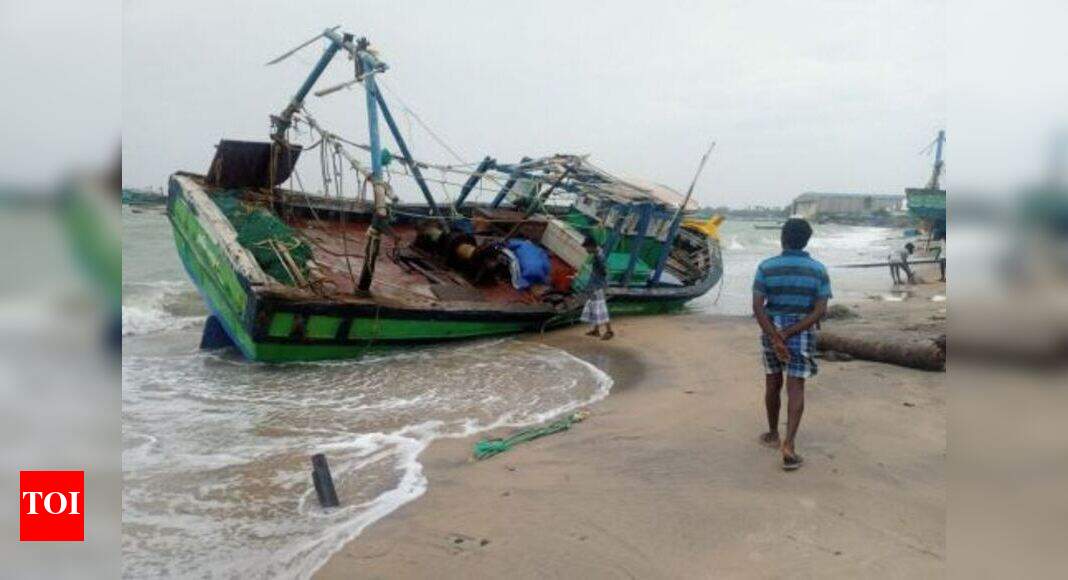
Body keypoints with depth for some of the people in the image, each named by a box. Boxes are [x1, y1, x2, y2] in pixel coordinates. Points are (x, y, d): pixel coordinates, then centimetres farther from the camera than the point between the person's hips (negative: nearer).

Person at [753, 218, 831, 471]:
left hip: (771, 332, 1)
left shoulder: (766, 267, -6)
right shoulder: (818, 270, -3)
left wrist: (776, 338, -17)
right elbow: (820, 311, -11)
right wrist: (788, 334, -16)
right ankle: (788, 443, -13)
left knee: (772, 384, 17)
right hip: (802, 336, -1)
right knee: (796, 389, 1)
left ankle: (773, 434, 32)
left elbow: (758, 307, -14)